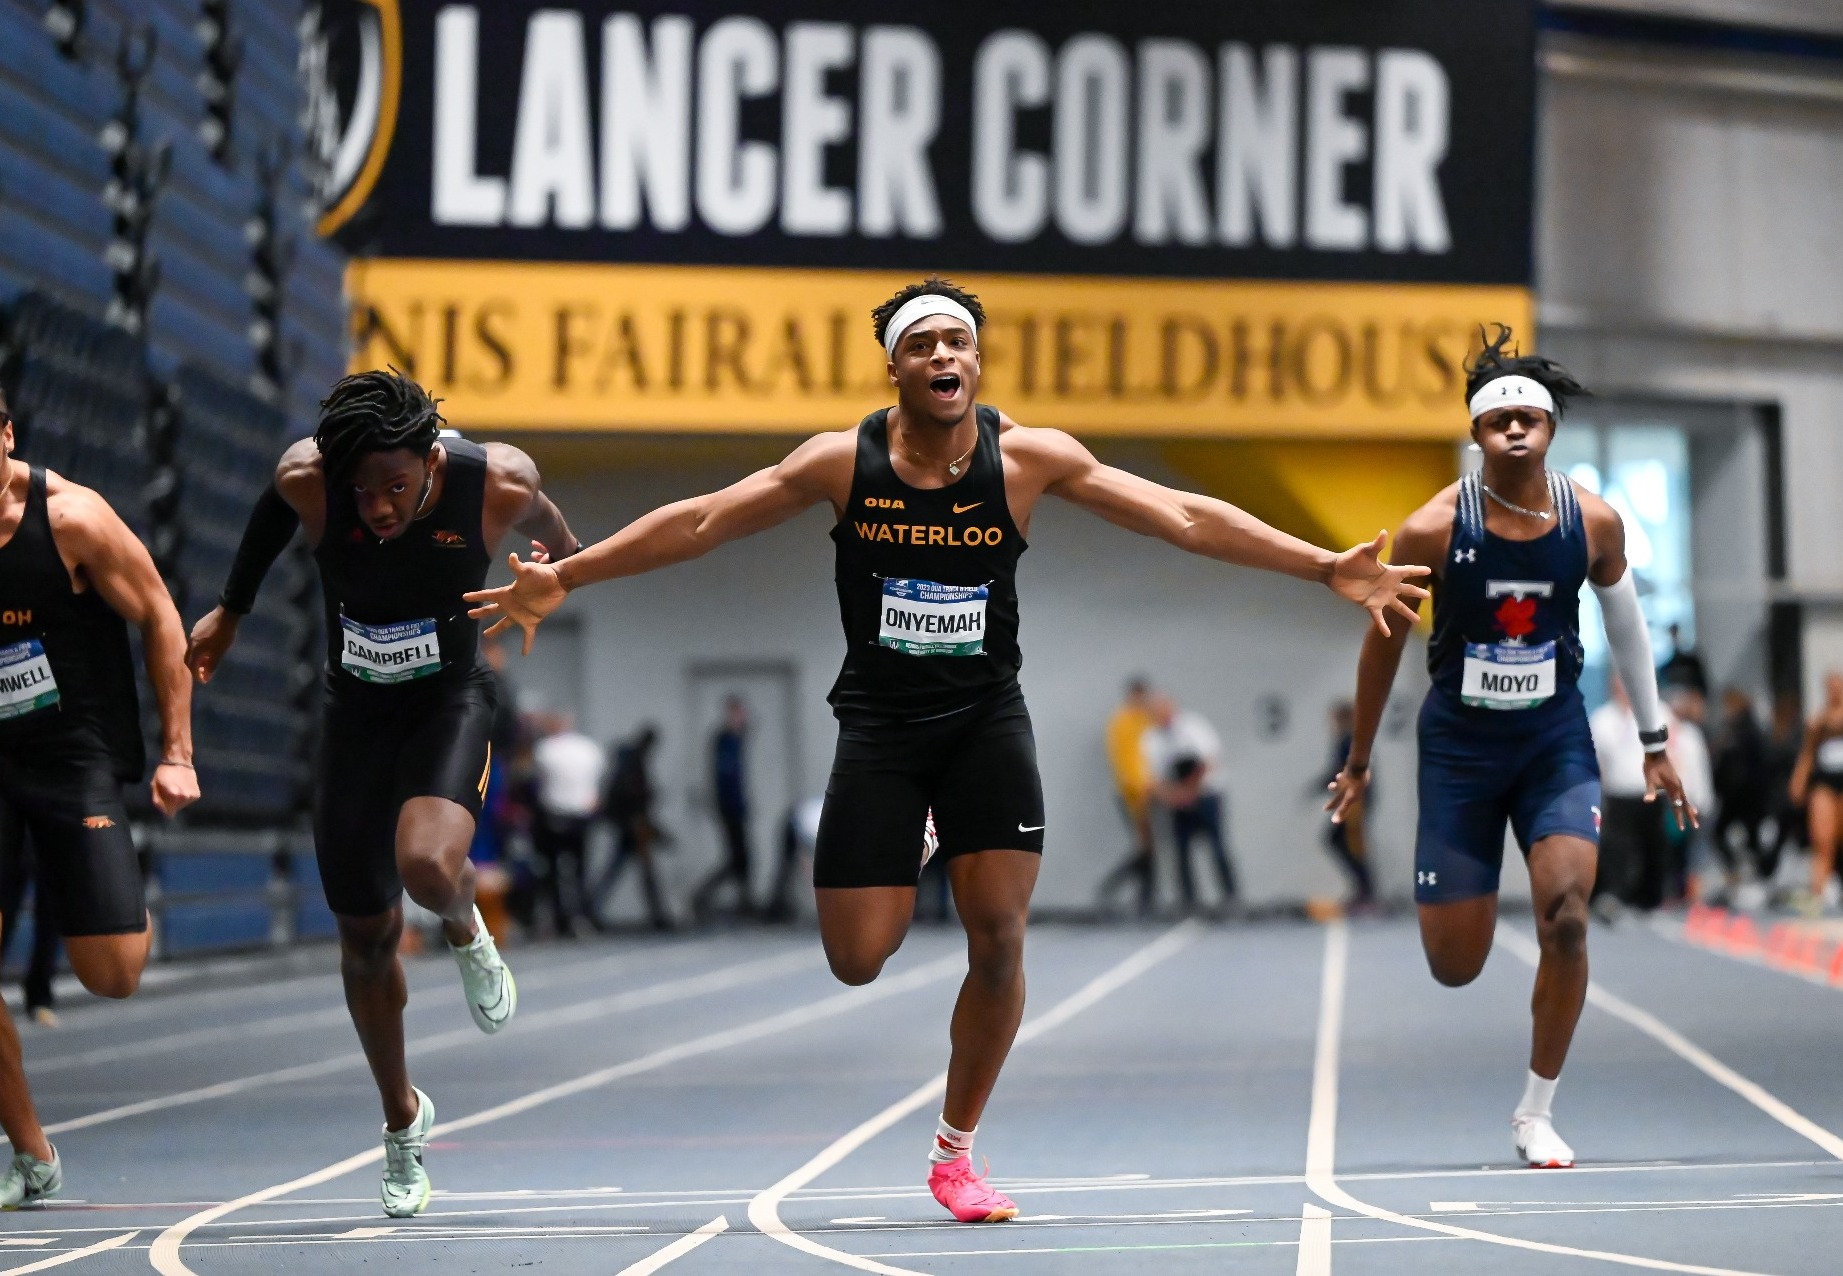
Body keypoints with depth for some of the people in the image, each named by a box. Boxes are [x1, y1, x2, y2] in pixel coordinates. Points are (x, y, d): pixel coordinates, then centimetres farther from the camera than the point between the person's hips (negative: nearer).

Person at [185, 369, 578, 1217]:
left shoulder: (497, 485, -25)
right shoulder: (307, 479, -21)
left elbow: (542, 518, 0)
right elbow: (273, 510, 5)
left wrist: (558, 562, 16)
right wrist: (230, 611, 16)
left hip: (450, 701, -2)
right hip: (354, 711, 2)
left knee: (428, 866, -32)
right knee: (367, 939, 7)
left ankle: (467, 933, 7)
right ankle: (402, 1120, 31)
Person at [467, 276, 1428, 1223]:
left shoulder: (1027, 458, -8)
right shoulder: (844, 462, -7)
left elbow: (1185, 518, -9)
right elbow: (701, 521, -3)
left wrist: (1325, 568, -14)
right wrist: (564, 578, -6)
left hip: (986, 717, 0)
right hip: (880, 723, 0)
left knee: (999, 938, -9)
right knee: (858, 960, -5)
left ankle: (955, 1152, 11)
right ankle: (906, 860, 34)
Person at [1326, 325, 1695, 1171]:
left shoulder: (1594, 522, -7)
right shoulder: (1434, 529, -13)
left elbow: (1625, 625, 9)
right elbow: (1383, 643, 0)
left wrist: (1654, 744, 14)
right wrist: (1358, 762, 7)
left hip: (1556, 742, 1)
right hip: (1459, 746, -1)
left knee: (1566, 919, -20)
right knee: (1455, 968, 0)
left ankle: (1537, 1113, -2)